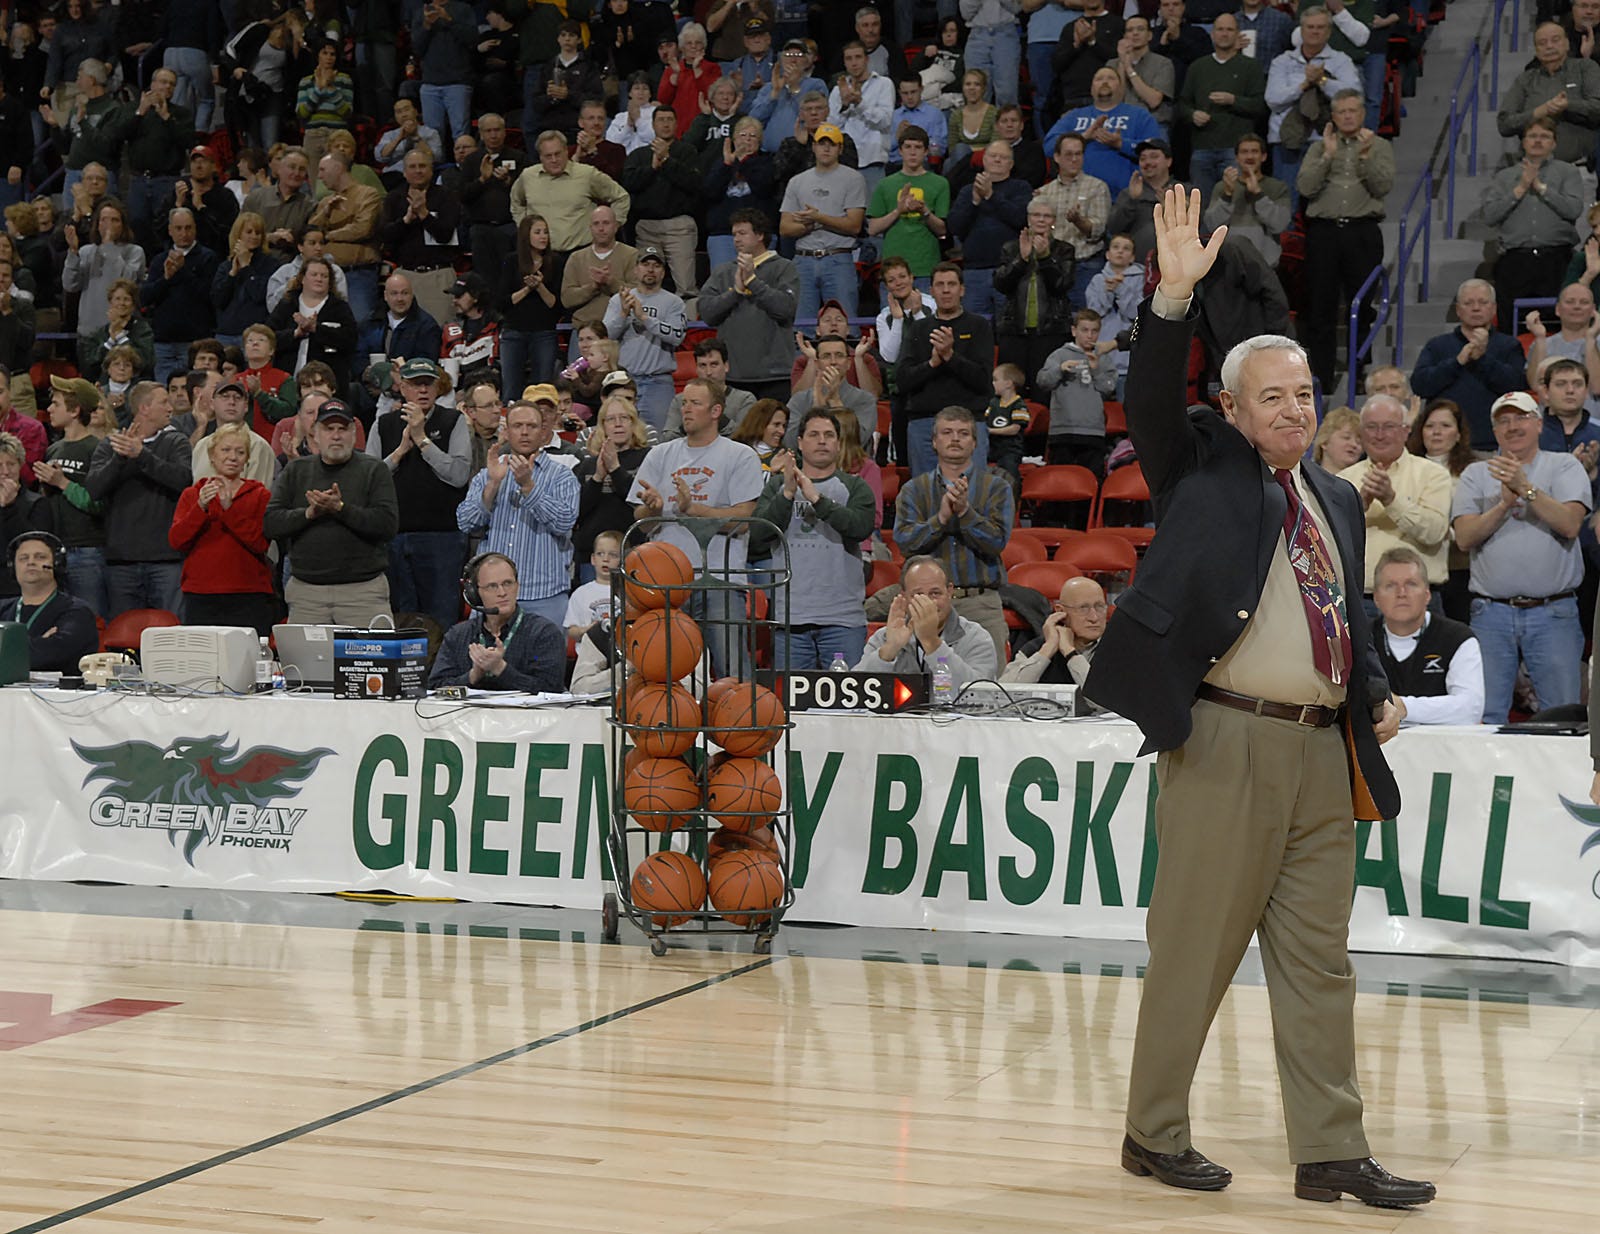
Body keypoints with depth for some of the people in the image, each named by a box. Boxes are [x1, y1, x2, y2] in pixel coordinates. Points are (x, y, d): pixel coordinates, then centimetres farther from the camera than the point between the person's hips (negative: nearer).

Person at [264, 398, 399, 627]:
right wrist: (309, 513, -11)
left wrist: (341, 508, -15)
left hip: (363, 590, -2)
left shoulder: (374, 469, 6)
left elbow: (389, 524, -7)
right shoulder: (295, 471, 14)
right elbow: (270, 524, 4)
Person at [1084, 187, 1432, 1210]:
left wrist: (1378, 693, 9)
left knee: (1319, 960, 9)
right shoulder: (1203, 469, 3)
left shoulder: (1338, 499, 19)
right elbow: (1152, 402, -13)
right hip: (1227, 742, -6)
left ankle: (1331, 1153, 14)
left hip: (1326, 752, 6)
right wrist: (1176, 296, -25)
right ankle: (1156, 1134, 15)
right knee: (1195, 951, 1)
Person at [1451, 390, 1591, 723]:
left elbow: (1570, 524, -9)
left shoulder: (1565, 467, 7)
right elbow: (1464, 537, 0)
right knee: (1485, 717, 0)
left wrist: (1526, 489, -16)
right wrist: (1504, 504, -12)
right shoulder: (1476, 475, 12)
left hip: (1553, 611, -1)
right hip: (1491, 611, 2)